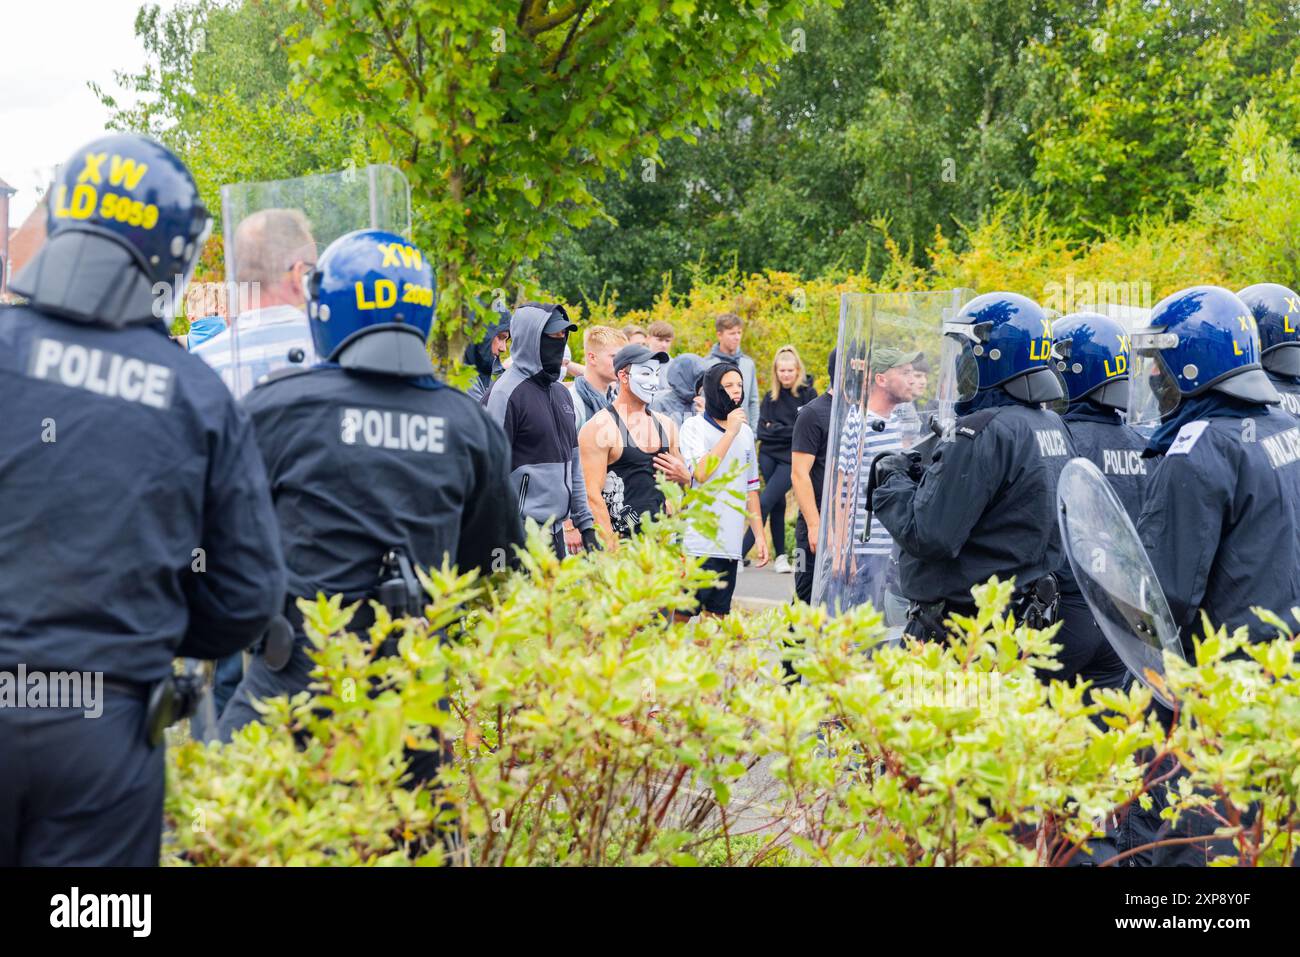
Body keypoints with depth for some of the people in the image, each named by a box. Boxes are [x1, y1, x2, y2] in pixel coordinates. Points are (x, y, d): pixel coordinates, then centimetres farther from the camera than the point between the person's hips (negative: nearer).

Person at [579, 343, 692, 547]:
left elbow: (686, 482, 27)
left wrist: (683, 477, 3)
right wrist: (611, 546, -18)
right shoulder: (600, 427, -5)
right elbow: (592, 494, -12)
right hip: (621, 539, -6)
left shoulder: (665, 425, 15)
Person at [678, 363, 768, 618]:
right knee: (681, 615, -6)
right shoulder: (694, 426, -2)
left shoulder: (745, 432, 16)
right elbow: (701, 473, -17)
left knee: (717, 614, 7)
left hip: (730, 545, 6)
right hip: (697, 542, -6)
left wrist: (759, 535, 16)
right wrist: (730, 432, -13)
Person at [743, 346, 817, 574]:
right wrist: (792, 431, -11)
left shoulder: (808, 394, -3)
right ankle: (780, 556, 16)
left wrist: (777, 429, -9)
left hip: (793, 458, -4)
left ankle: (741, 553, -13)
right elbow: (763, 429, 2)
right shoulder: (770, 397, 9)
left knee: (765, 503, -12)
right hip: (769, 456, 4)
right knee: (777, 504, 9)